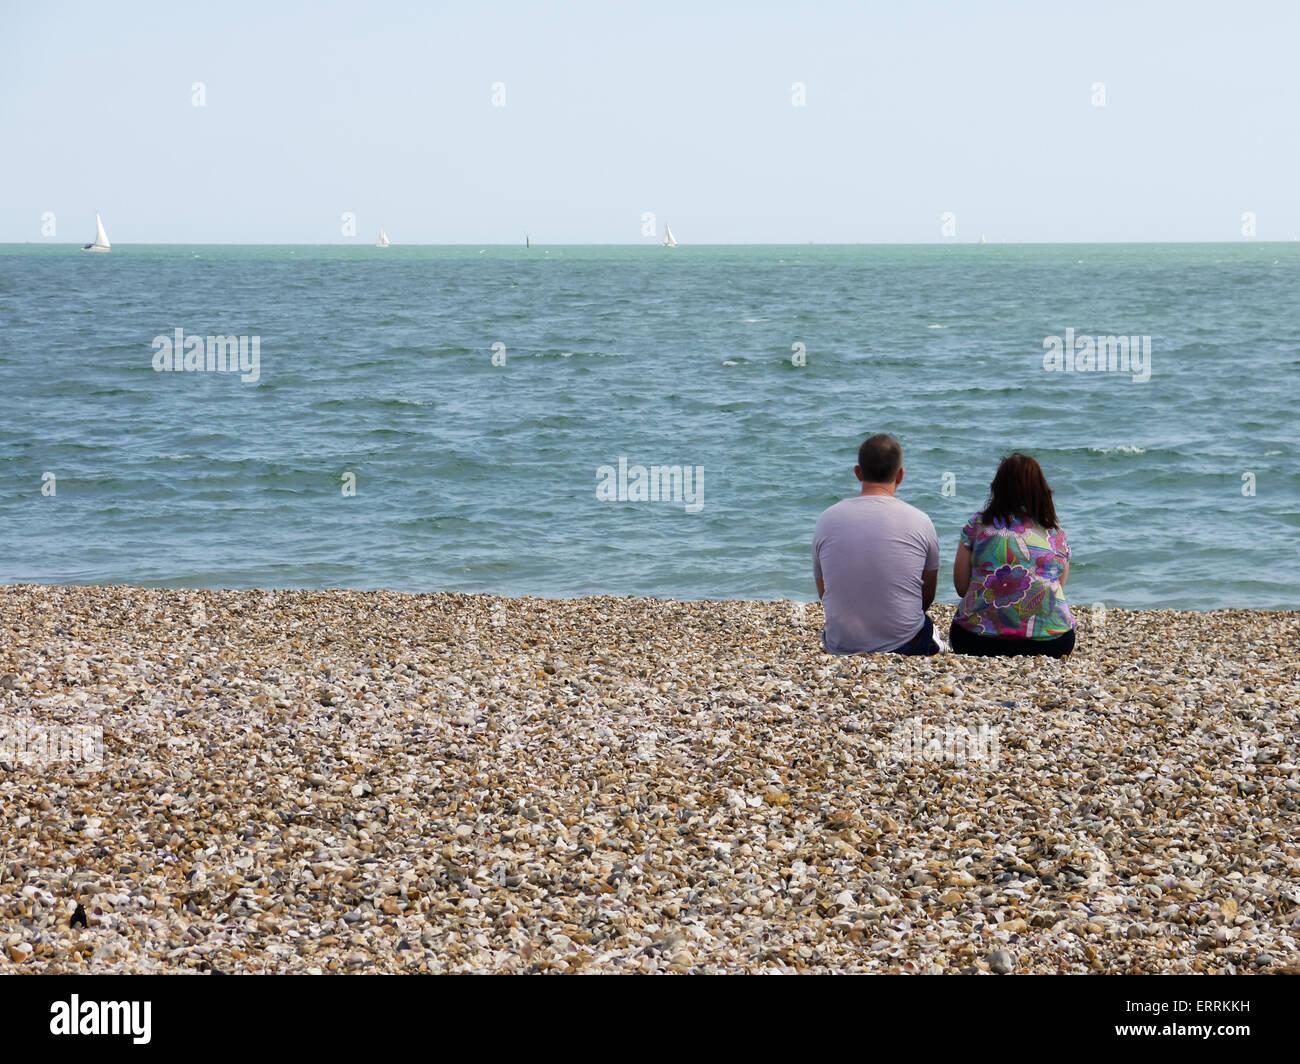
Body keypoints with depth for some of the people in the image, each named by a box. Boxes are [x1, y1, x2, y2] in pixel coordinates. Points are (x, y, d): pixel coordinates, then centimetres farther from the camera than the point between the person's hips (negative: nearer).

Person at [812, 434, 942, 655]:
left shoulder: (826, 521, -2)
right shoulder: (919, 522, -6)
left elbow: (823, 595, 9)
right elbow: (928, 597, 7)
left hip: (840, 648, 2)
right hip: (906, 647, -2)